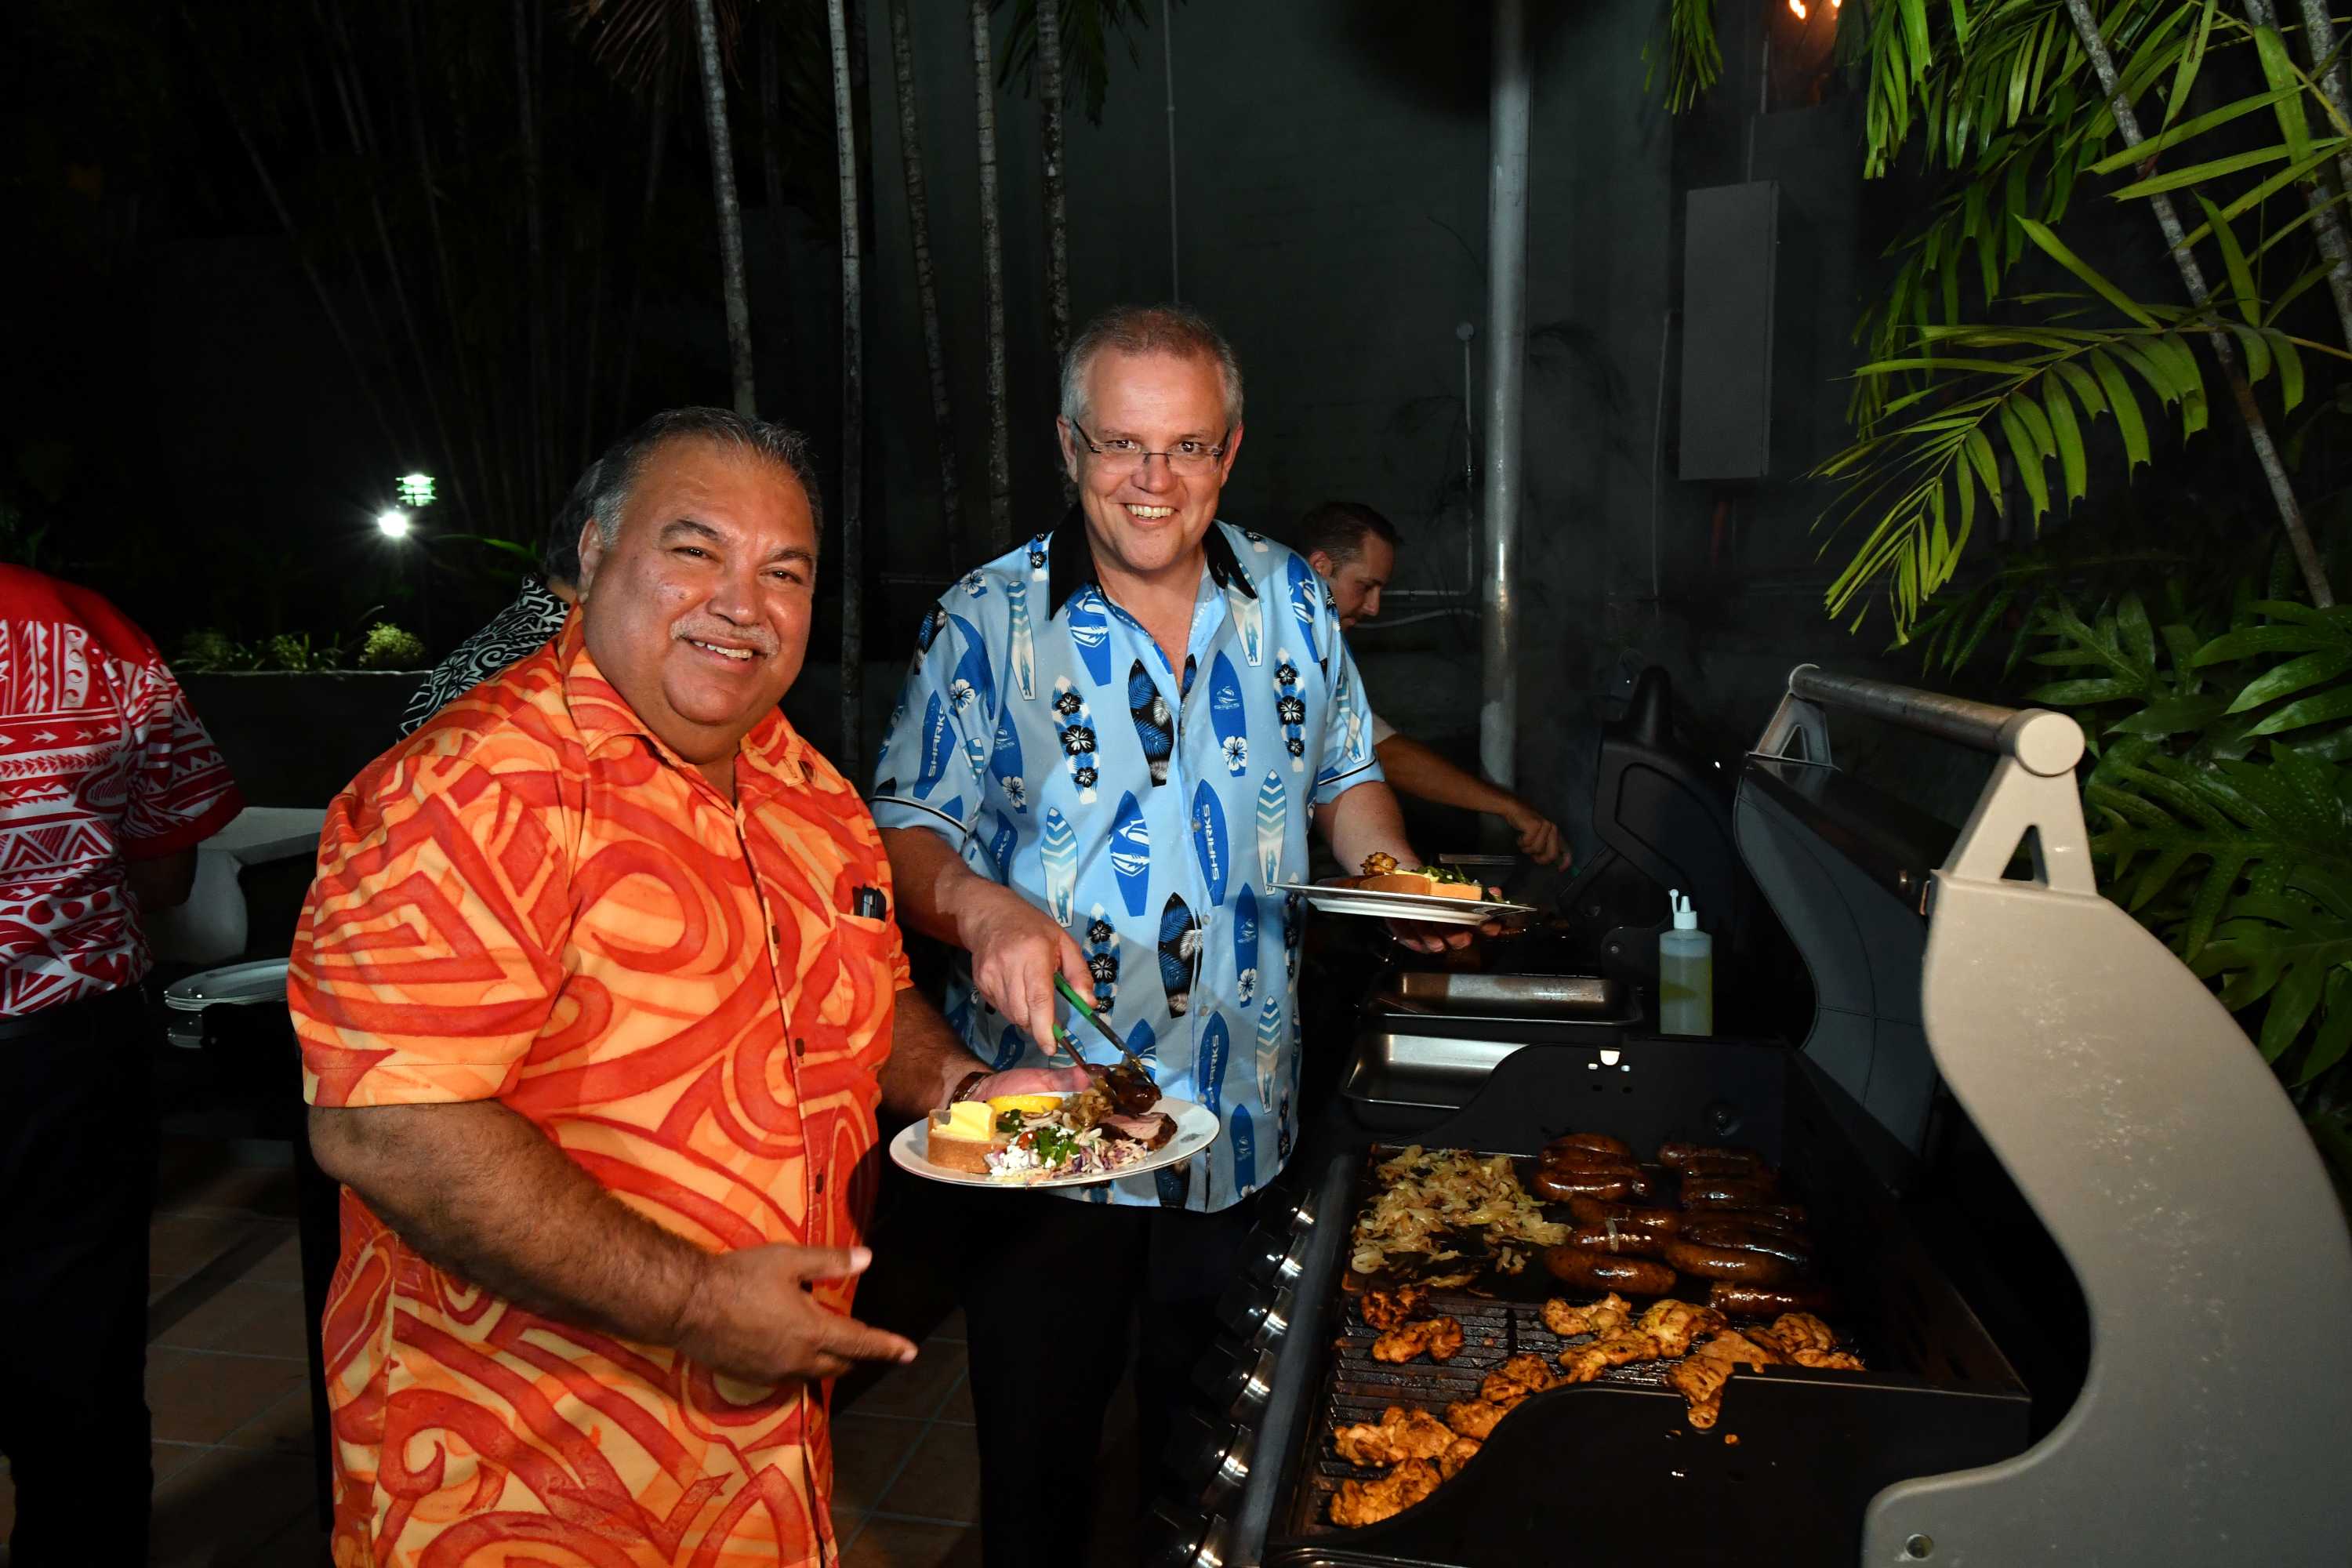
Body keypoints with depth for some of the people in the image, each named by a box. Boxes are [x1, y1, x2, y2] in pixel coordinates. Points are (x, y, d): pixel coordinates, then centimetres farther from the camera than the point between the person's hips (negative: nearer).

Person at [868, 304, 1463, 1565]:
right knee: (1033, 1453, 14)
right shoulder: (986, 623, -8)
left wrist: (1400, 880, -5)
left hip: (1243, 1119, 3)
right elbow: (907, 829, -7)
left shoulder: (1292, 602, 2)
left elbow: (1344, 777, 14)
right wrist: (983, 909, -27)